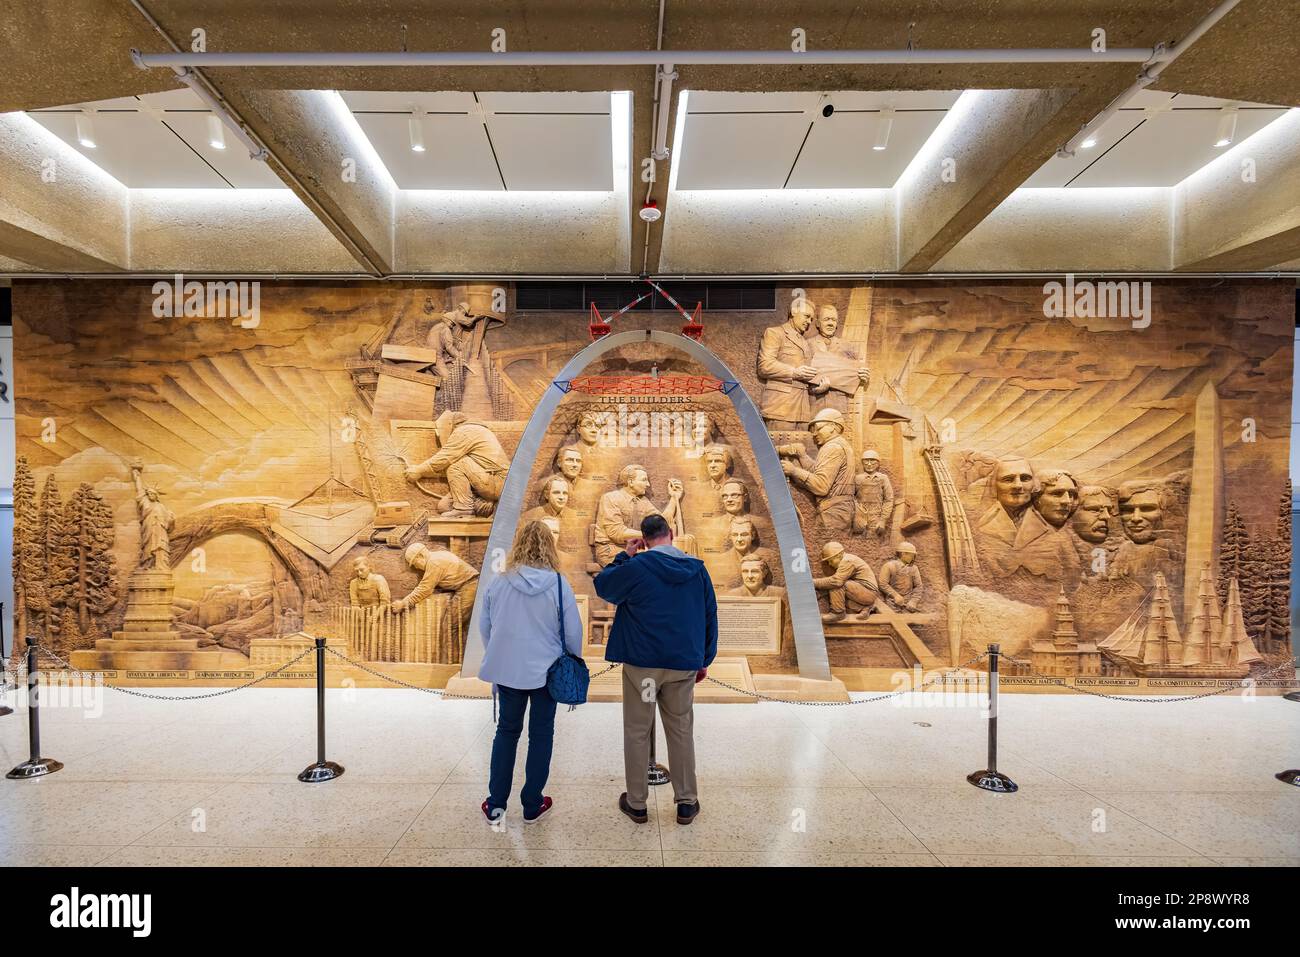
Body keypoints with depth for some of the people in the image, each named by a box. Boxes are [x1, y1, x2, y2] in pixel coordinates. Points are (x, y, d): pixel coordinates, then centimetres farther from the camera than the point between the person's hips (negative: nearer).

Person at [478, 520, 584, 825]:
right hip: (547, 671, -2)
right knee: (541, 734, 15)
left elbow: (484, 626, 2)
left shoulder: (499, 582, -9)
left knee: (506, 731, 20)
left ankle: (496, 805, 25)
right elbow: (573, 631, -9)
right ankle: (532, 805, 25)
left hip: (507, 670, 2)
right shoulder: (558, 583, -15)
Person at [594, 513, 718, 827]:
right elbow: (710, 617, 7)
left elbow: (603, 586, 3)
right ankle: (687, 803, 26)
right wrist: (704, 660, 16)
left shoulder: (637, 566, -13)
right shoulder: (697, 569, 1)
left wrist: (624, 556, 10)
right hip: (684, 664, 3)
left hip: (642, 663, -3)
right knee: (681, 732, 16)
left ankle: (636, 802, 24)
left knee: (637, 733, 12)